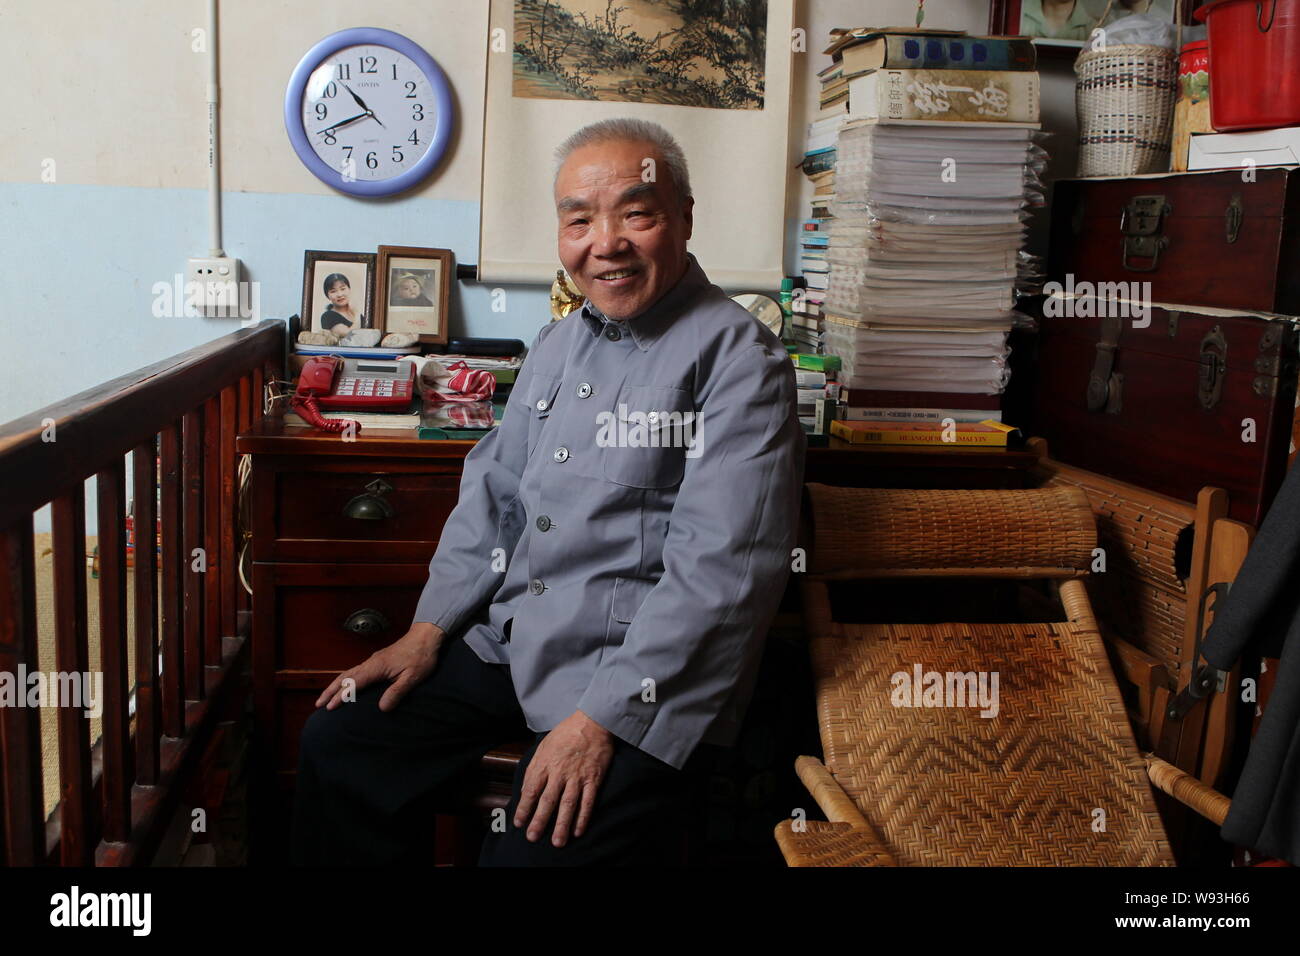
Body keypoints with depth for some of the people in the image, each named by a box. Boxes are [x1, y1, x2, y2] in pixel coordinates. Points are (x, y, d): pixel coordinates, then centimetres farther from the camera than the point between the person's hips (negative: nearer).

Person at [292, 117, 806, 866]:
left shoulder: (737, 359, -13)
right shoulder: (560, 342, 13)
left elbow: (721, 569, -21)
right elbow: (494, 492, 17)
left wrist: (603, 717, -23)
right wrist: (430, 628, 7)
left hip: (644, 677, -7)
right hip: (506, 643, 8)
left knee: (532, 853, -22)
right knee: (340, 741, 5)